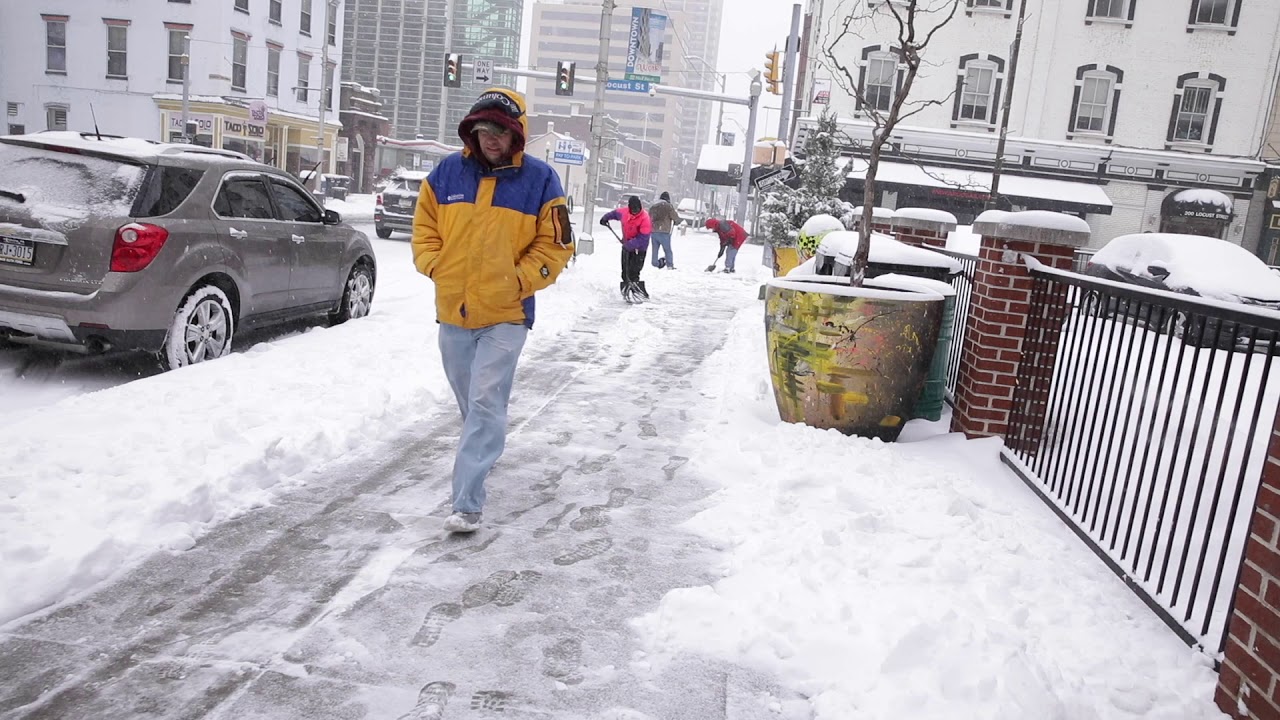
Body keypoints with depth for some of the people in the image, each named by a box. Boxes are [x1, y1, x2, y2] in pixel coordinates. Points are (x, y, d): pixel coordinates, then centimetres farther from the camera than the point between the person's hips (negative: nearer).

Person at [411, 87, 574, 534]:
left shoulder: (540, 179, -4)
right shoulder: (448, 172, 4)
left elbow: (555, 245, -1)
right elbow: (424, 227, 13)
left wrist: (520, 280, -10)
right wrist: (434, 266, -2)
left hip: (505, 315, -4)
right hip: (452, 311, 4)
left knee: (486, 404, -10)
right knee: (470, 402, 18)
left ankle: (467, 503, -7)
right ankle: (485, 452, 46)